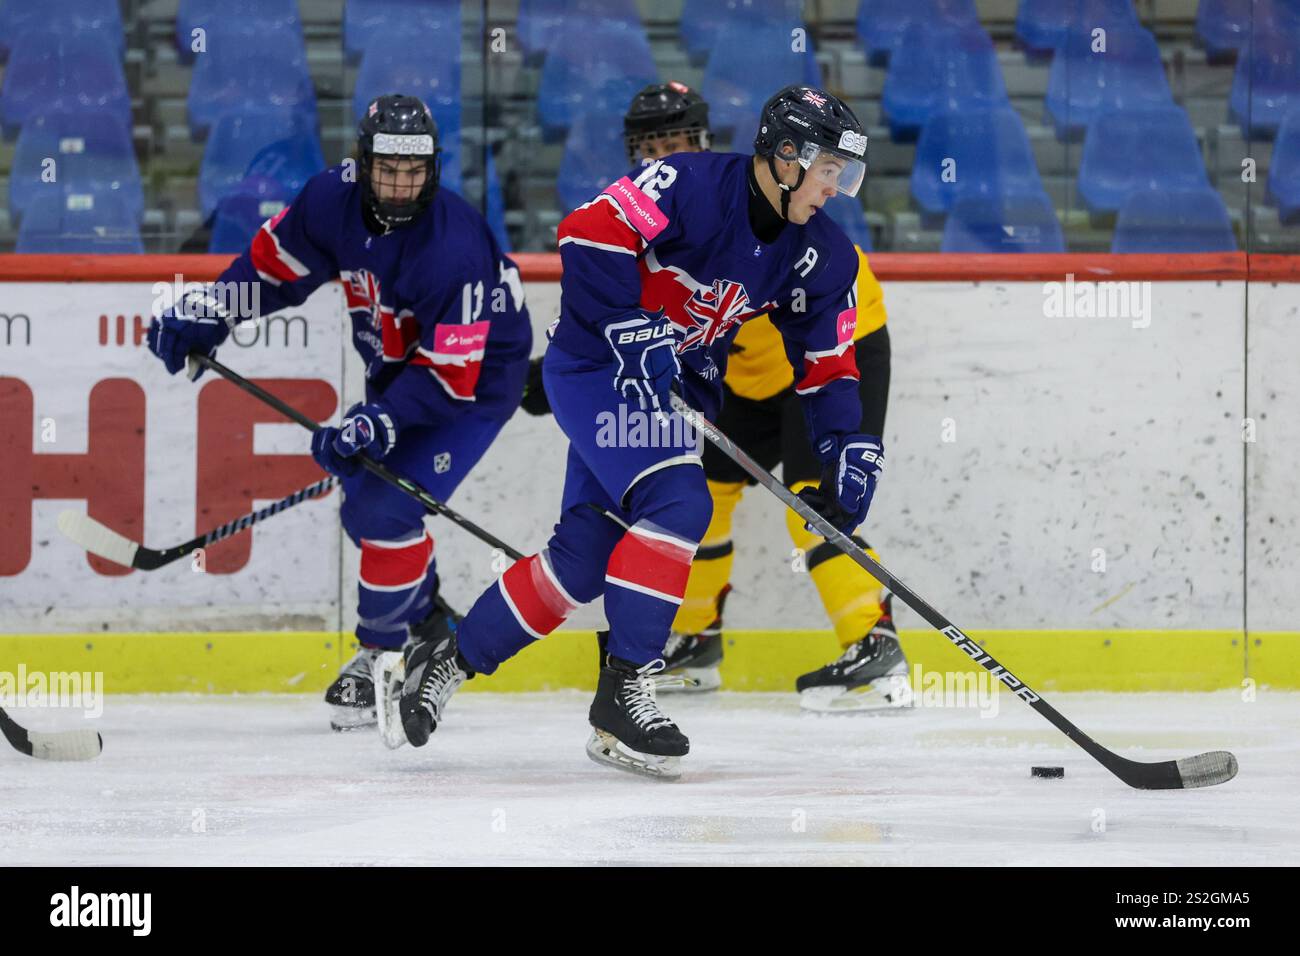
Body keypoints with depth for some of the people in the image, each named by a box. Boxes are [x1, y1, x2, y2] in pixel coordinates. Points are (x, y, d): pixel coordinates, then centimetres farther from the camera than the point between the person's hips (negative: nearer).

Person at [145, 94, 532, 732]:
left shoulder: (453, 248, -36)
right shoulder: (337, 199, -17)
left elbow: (450, 374, -33)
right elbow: (276, 260, 2)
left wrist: (379, 422, -41)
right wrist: (208, 314, -6)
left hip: (477, 375, -8)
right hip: (398, 364, 8)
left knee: (389, 507, -20)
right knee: (362, 504, 10)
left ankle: (384, 656, -4)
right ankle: (426, 620, 31)